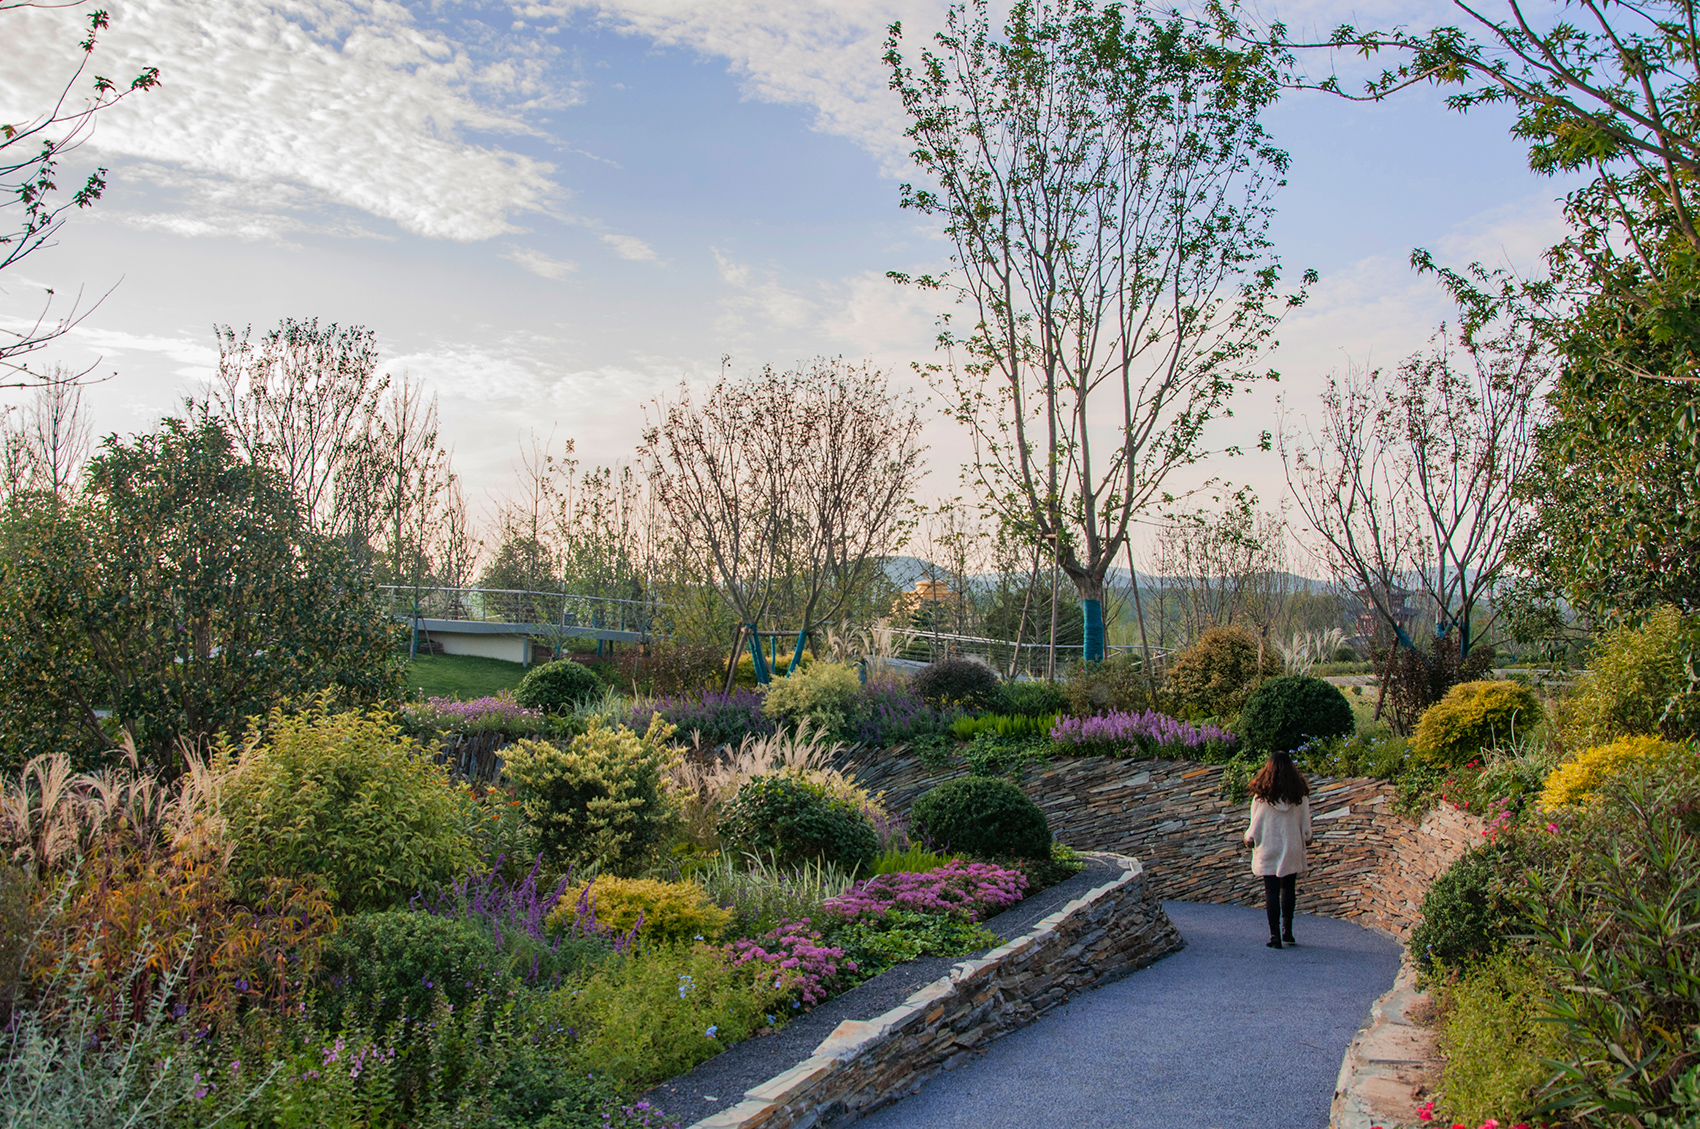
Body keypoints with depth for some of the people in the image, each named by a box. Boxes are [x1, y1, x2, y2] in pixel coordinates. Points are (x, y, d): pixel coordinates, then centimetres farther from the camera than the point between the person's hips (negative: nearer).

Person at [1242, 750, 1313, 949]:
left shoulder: (1262, 796, -12)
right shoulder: (1300, 795, -6)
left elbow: (1256, 823, -5)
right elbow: (1305, 825, 2)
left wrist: (1249, 838, 13)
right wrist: (1306, 838, 22)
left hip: (1268, 852, -2)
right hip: (1292, 851, 2)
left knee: (1272, 892, 3)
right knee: (1288, 889, 17)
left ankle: (1275, 935, 0)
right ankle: (1287, 931, 18)